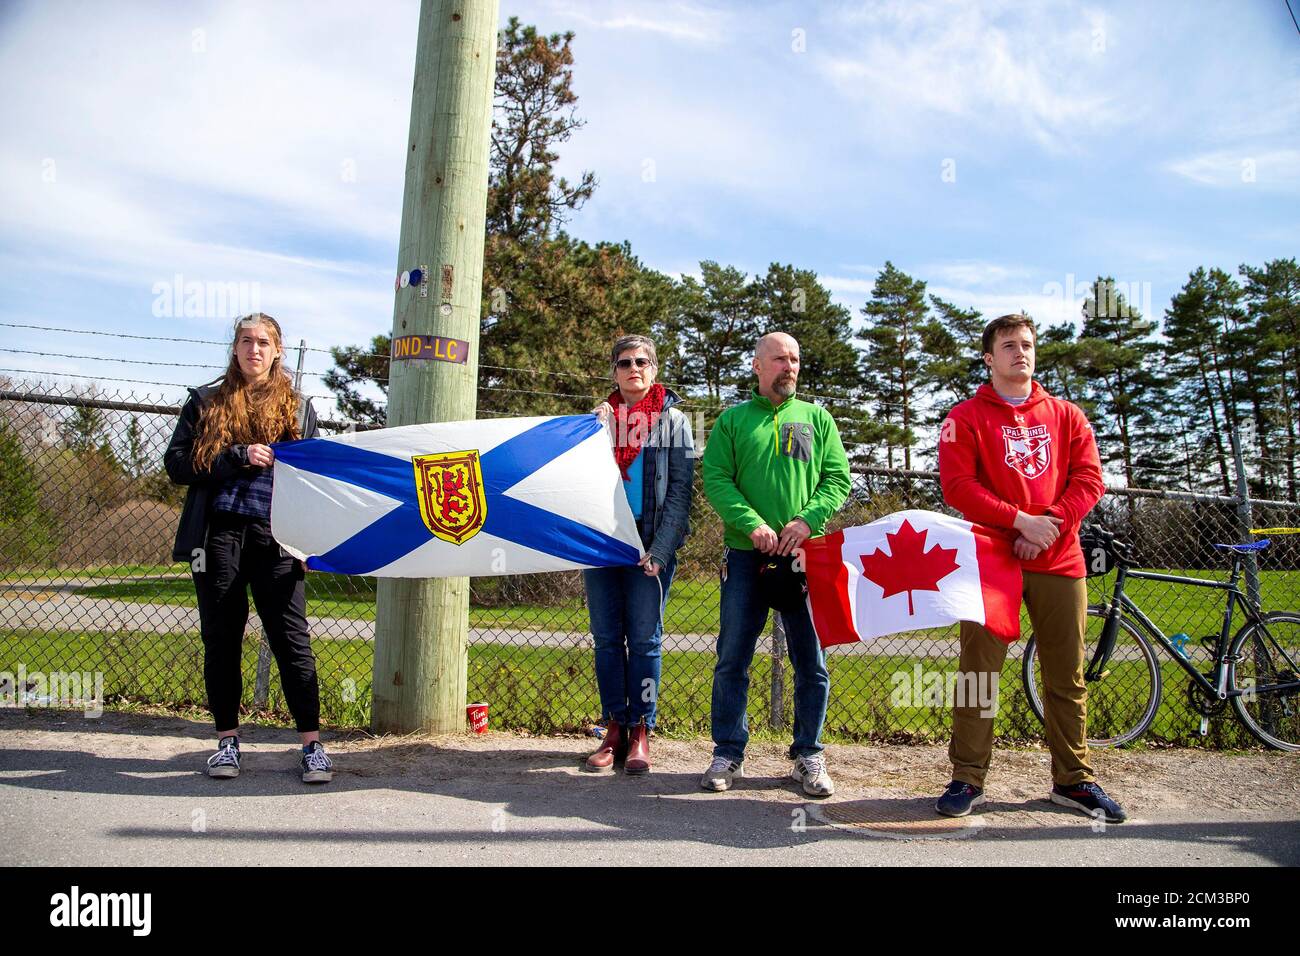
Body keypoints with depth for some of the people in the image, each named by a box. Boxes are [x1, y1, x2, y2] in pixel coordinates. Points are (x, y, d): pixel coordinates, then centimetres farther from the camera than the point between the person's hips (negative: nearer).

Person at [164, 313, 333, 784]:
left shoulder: (298, 407, 13)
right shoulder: (206, 401, 12)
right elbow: (175, 462, 3)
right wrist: (236, 458, -11)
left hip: (274, 537, -1)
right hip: (218, 534, 1)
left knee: (292, 638, -3)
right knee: (221, 638, 6)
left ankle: (312, 744, 2)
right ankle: (227, 739, 18)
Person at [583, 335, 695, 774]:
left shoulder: (673, 420, 4)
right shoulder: (599, 417, 12)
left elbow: (680, 490, -2)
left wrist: (660, 549, -12)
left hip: (649, 545, -3)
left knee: (644, 639, 0)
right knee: (607, 638, 5)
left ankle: (640, 733, 9)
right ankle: (614, 729, 15)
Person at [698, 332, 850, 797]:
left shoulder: (817, 418, 12)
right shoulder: (733, 420, 8)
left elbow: (838, 478, 5)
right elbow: (715, 479, -1)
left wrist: (807, 520, -11)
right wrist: (752, 525, -15)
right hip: (746, 554, -1)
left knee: (811, 661, 5)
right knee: (732, 659, 3)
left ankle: (809, 756, 19)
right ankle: (728, 754, 16)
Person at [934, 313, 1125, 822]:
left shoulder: (1066, 416, 14)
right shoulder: (966, 418, 3)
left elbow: (1089, 479, 5)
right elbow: (957, 485, -7)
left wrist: (1050, 523, -11)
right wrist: (1020, 520, -15)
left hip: (1059, 561, 3)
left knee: (1067, 676, 9)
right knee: (979, 671, -1)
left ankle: (1073, 779, 22)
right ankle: (968, 778, 8)